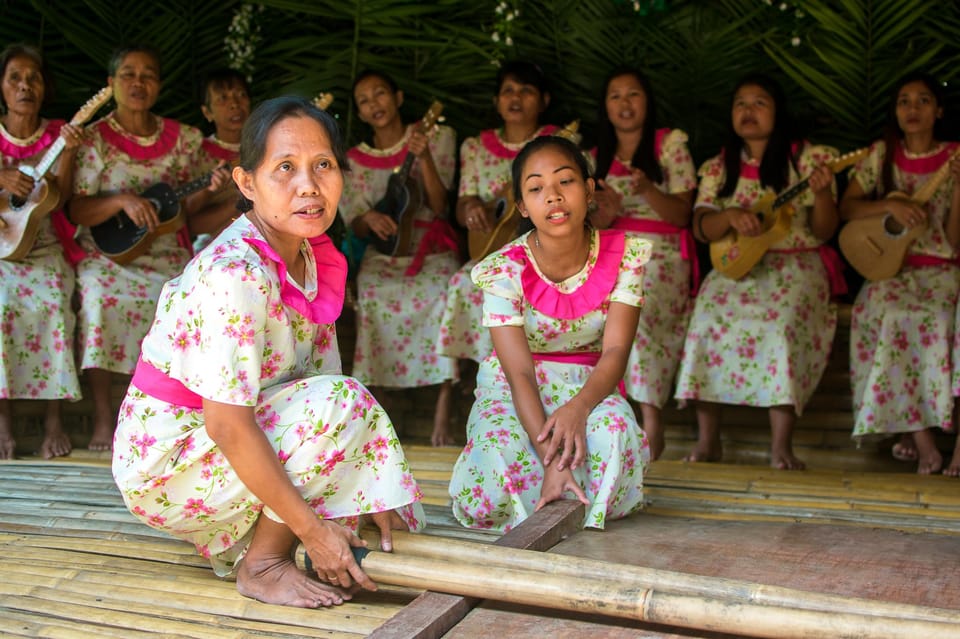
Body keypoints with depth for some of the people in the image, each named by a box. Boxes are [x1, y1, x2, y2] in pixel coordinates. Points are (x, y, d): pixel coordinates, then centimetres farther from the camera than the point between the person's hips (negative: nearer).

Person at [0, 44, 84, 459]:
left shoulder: (55, 133, 6)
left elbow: (59, 199, -3)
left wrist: (68, 152, -16)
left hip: (44, 250, 0)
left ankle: (53, 418, -16)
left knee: (52, 306, -25)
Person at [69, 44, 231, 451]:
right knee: (101, 297, -31)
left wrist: (209, 190, -10)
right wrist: (122, 201, -21)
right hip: (107, 251, -2)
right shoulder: (94, 139, 1)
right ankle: (103, 415, -18)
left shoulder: (181, 139, 8)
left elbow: (184, 208, 10)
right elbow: (76, 211, -4)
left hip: (165, 253, 2)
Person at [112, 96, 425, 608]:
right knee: (342, 401, -23)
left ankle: (237, 538, 12)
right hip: (164, 466, -8)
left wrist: (369, 494, -8)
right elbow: (228, 423, -29)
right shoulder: (235, 272, -27)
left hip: (226, 449, 8)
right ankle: (261, 565, -7)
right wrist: (312, 528, -25)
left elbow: (322, 371, 0)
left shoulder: (316, 260, 0)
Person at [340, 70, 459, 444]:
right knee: (372, 293, -33)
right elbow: (355, 228, 7)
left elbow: (439, 207, -3)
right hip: (381, 255, 1)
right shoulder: (356, 158, 12)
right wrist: (369, 218, -17)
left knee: (443, 293, -35)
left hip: (430, 251, -1)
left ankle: (443, 407, -29)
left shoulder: (436, 137, 7)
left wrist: (423, 157, -17)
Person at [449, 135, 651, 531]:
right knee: (486, 499, -30)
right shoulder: (503, 271, -16)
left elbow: (615, 350, -15)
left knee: (615, 429, -38)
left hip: (588, 386, 1)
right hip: (513, 391, -1)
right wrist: (551, 459, -38)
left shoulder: (625, 255, -9)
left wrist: (578, 407, -39)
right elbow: (519, 372, -22)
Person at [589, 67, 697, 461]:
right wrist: (605, 214, -12)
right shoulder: (596, 158, 17)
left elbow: (681, 215, 1)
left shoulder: (670, 144, 6)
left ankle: (650, 418, -27)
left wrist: (648, 189, -18)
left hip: (660, 254, -3)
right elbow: (592, 228, 12)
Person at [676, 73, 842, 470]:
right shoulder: (717, 168, 11)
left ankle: (781, 446, -30)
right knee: (710, 319, -27)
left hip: (795, 266, -2)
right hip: (736, 266, 2)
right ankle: (708, 440, -21)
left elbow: (824, 232, 0)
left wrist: (823, 193, -20)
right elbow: (701, 229, 2)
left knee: (782, 324, -33)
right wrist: (731, 216, -19)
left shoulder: (806, 159, 3)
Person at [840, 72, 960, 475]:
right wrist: (890, 205, -14)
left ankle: (914, 431, -21)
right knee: (893, 315, -33)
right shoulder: (881, 155, 8)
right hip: (890, 267, 1)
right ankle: (922, 439, -25)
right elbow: (846, 208, 2)